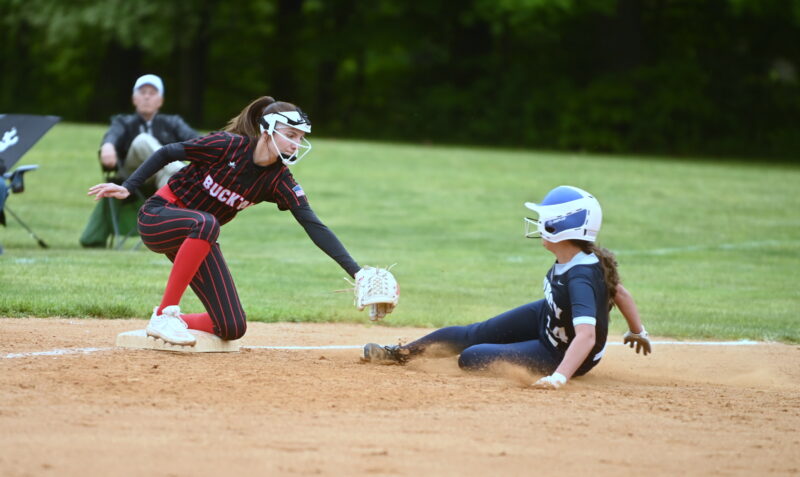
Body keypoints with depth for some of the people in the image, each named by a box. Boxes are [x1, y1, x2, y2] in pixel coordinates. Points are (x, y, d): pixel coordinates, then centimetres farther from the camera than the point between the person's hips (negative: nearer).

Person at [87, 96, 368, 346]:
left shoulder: (278, 180, -8)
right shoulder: (229, 145, -20)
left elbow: (314, 226, -15)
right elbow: (166, 154, -10)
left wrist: (356, 272, -23)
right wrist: (127, 188, -17)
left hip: (197, 239, 5)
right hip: (159, 217, -5)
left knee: (233, 328, -9)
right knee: (205, 223, -42)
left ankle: (168, 322, 17)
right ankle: (165, 314, -31)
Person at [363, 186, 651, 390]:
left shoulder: (581, 277, -40)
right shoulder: (582, 258, -14)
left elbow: (587, 334, -51)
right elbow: (618, 291, 0)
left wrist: (559, 377, -62)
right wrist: (638, 331, 16)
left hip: (562, 356, -8)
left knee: (471, 358, -12)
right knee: (473, 335, 14)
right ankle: (400, 353, 33)